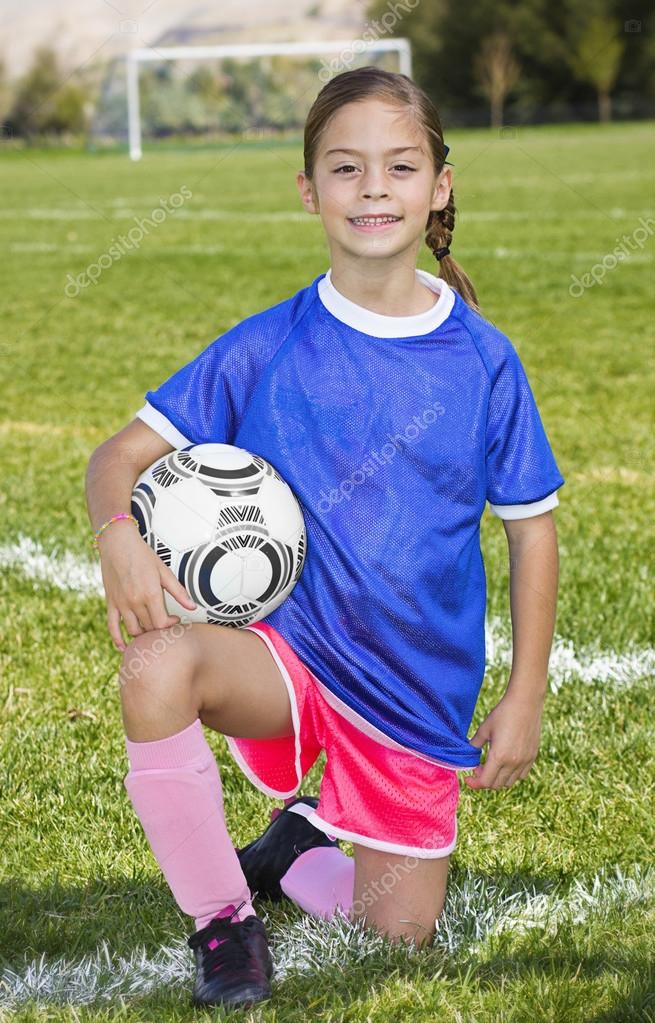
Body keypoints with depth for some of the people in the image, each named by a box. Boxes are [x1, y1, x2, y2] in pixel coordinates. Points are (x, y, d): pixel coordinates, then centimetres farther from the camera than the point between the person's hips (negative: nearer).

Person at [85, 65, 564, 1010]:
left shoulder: (482, 361, -6)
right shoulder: (265, 348, -6)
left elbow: (532, 530, 3)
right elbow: (125, 452, -6)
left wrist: (525, 697, 0)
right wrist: (119, 536, -28)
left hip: (421, 690, 1)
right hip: (291, 644, -1)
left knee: (400, 935, 1)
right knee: (158, 667, -34)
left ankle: (299, 845, 35)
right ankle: (223, 917, -12)